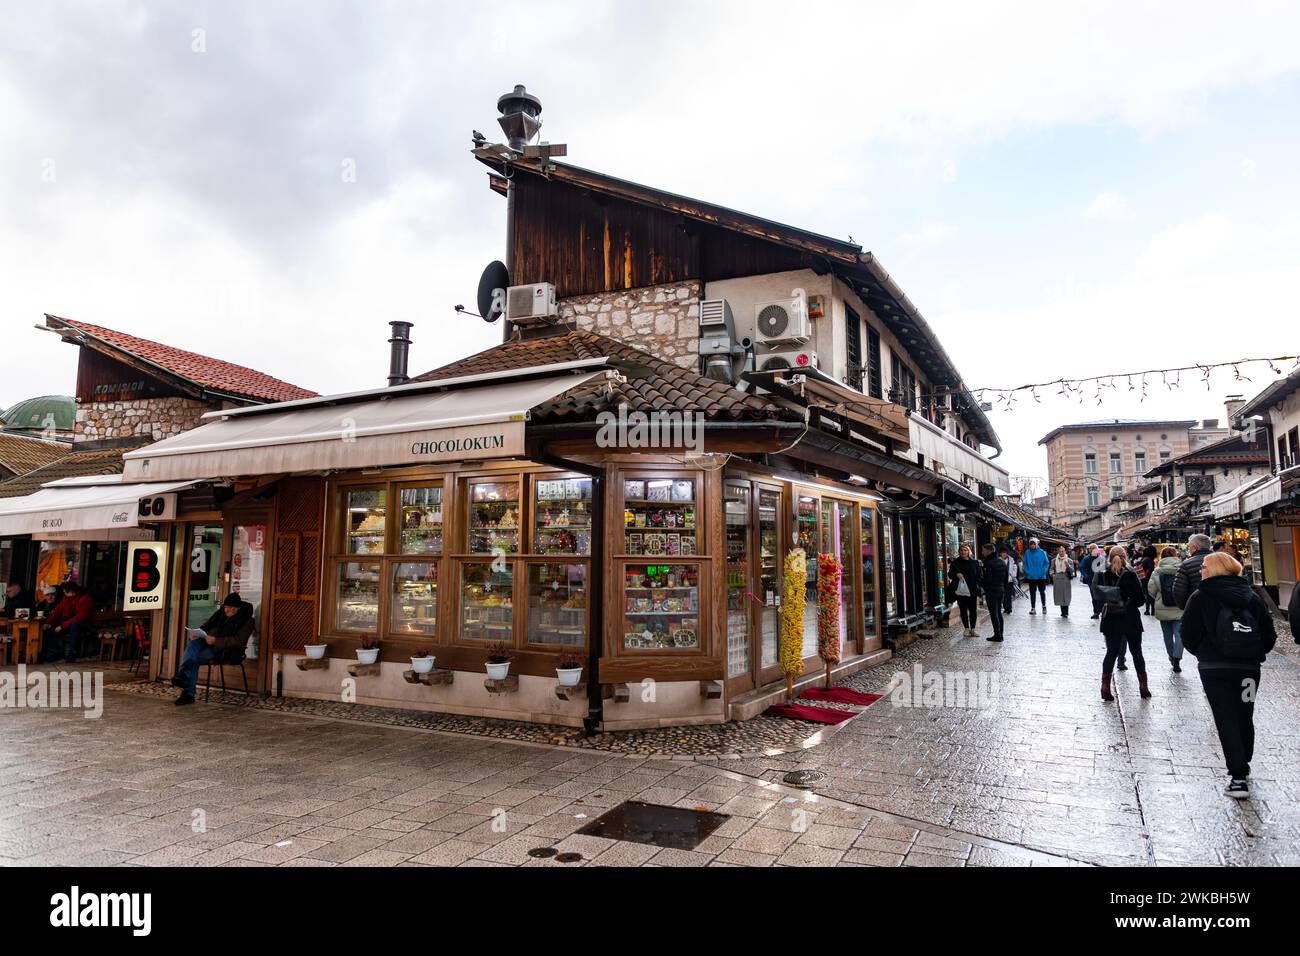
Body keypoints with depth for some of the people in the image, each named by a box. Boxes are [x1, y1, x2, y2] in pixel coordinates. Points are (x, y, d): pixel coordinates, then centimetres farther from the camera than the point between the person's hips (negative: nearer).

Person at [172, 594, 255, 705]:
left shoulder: (246, 621, -5)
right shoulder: (221, 613, 17)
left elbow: (238, 640, -16)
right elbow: (206, 625, 20)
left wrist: (216, 641, -25)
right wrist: (196, 633, -4)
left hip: (225, 650, -6)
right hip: (208, 642, 6)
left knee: (193, 659, -26)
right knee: (192, 644, -26)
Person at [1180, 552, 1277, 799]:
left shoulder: (1200, 597, -6)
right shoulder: (1251, 597, 6)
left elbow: (1189, 635, -6)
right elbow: (1269, 634, 6)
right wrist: (1255, 655, 18)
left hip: (1214, 668, -4)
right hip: (1248, 668, 4)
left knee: (1226, 722, 0)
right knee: (1245, 719, 17)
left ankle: (1239, 776, -3)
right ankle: (1242, 767, 28)